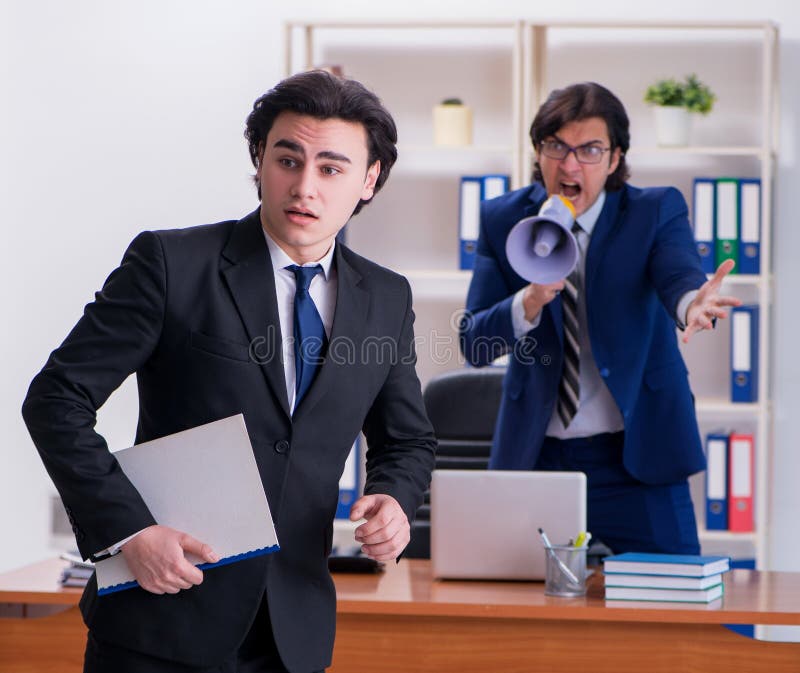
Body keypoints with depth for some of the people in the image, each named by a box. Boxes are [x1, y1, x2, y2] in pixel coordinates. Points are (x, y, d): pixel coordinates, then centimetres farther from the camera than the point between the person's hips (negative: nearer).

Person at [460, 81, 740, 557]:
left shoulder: (656, 211, -4)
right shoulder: (504, 219, 0)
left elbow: (681, 274, -26)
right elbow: (473, 344, -7)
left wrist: (693, 304, -50)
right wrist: (529, 302, -27)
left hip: (635, 457, -1)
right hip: (535, 455, 2)